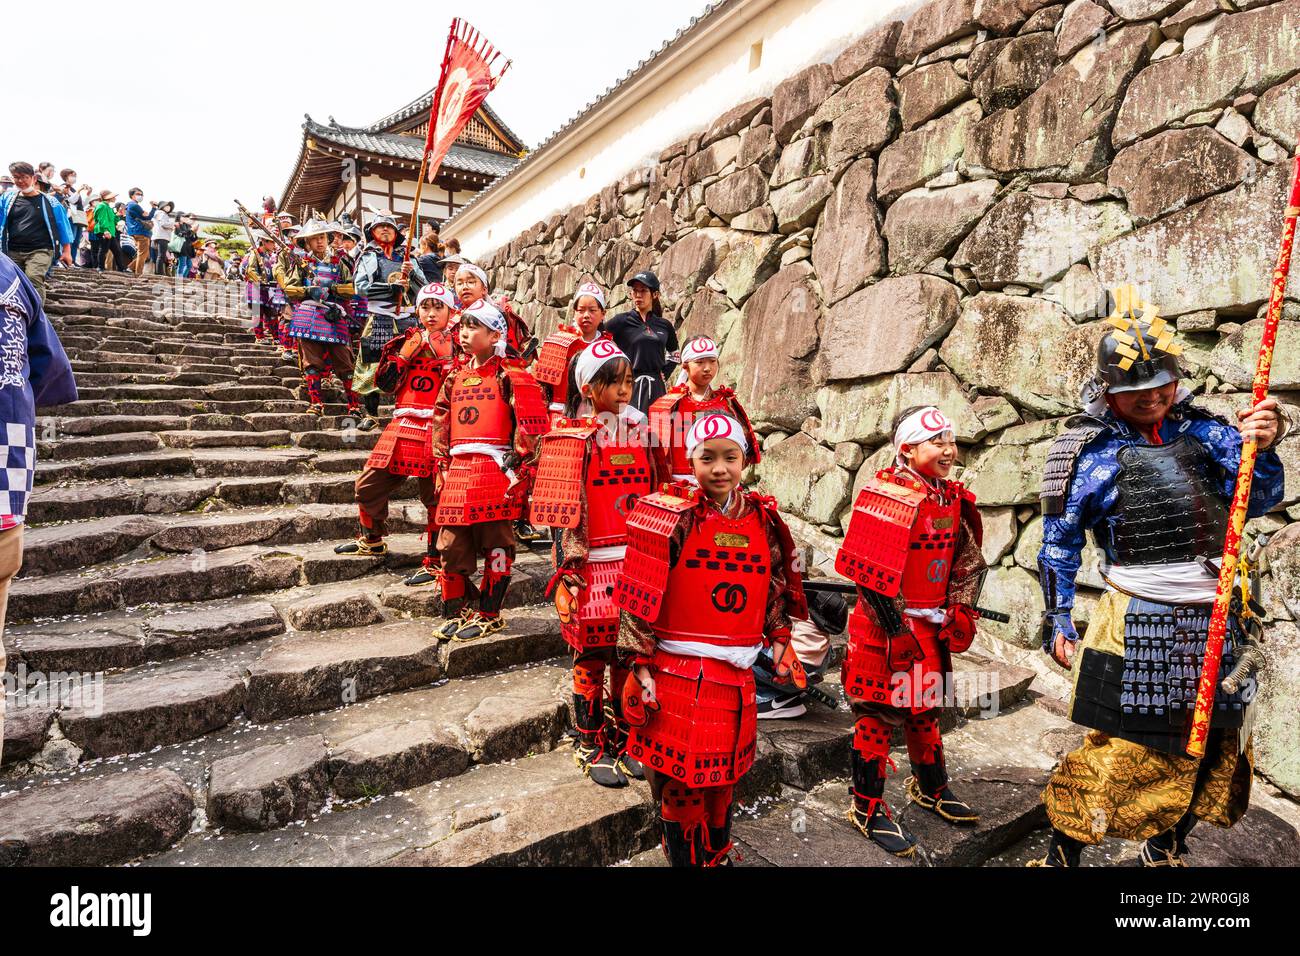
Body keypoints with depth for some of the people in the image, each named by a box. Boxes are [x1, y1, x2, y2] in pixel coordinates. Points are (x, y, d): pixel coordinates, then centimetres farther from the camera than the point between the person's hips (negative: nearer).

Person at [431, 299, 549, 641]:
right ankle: (458, 612, 22)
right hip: (458, 473, 6)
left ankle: (488, 615, 14)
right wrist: (443, 467, 15)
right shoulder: (454, 379, 18)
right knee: (452, 546, 7)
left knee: (495, 546, 3)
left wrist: (519, 469, -11)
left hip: (495, 471, -6)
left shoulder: (508, 377, -1)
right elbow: (441, 426, 22)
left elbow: (531, 424, -8)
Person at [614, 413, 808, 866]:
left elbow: (777, 590, 16)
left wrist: (781, 642, 13)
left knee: (723, 778, 20)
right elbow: (638, 598, -10)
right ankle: (685, 860, 30)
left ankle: (718, 857, 41)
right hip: (677, 673, -4)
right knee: (681, 783, 8)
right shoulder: (671, 515, -10)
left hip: (736, 676, 5)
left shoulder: (763, 518, 4)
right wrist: (639, 667, -11)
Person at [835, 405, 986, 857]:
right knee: (878, 714, 2)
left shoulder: (953, 498, 7)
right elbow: (871, 570, -20)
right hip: (885, 624, -7)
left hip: (931, 626, 8)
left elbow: (967, 561, 15)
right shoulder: (889, 494, -17)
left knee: (925, 708, 22)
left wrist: (959, 613, 6)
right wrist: (896, 627, -19)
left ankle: (930, 789, 42)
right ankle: (867, 808, 17)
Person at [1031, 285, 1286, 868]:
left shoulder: (1203, 430, 3)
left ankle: (1166, 848, 40)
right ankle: (1060, 857, 19)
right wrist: (1057, 623, -2)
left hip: (1218, 623, 5)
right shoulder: (1091, 454, -6)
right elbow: (1059, 545, -1)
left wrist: (1260, 448, -18)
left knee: (1216, 752, 18)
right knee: (1115, 756, 0)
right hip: (1139, 628, -5)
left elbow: (1259, 500, 1)